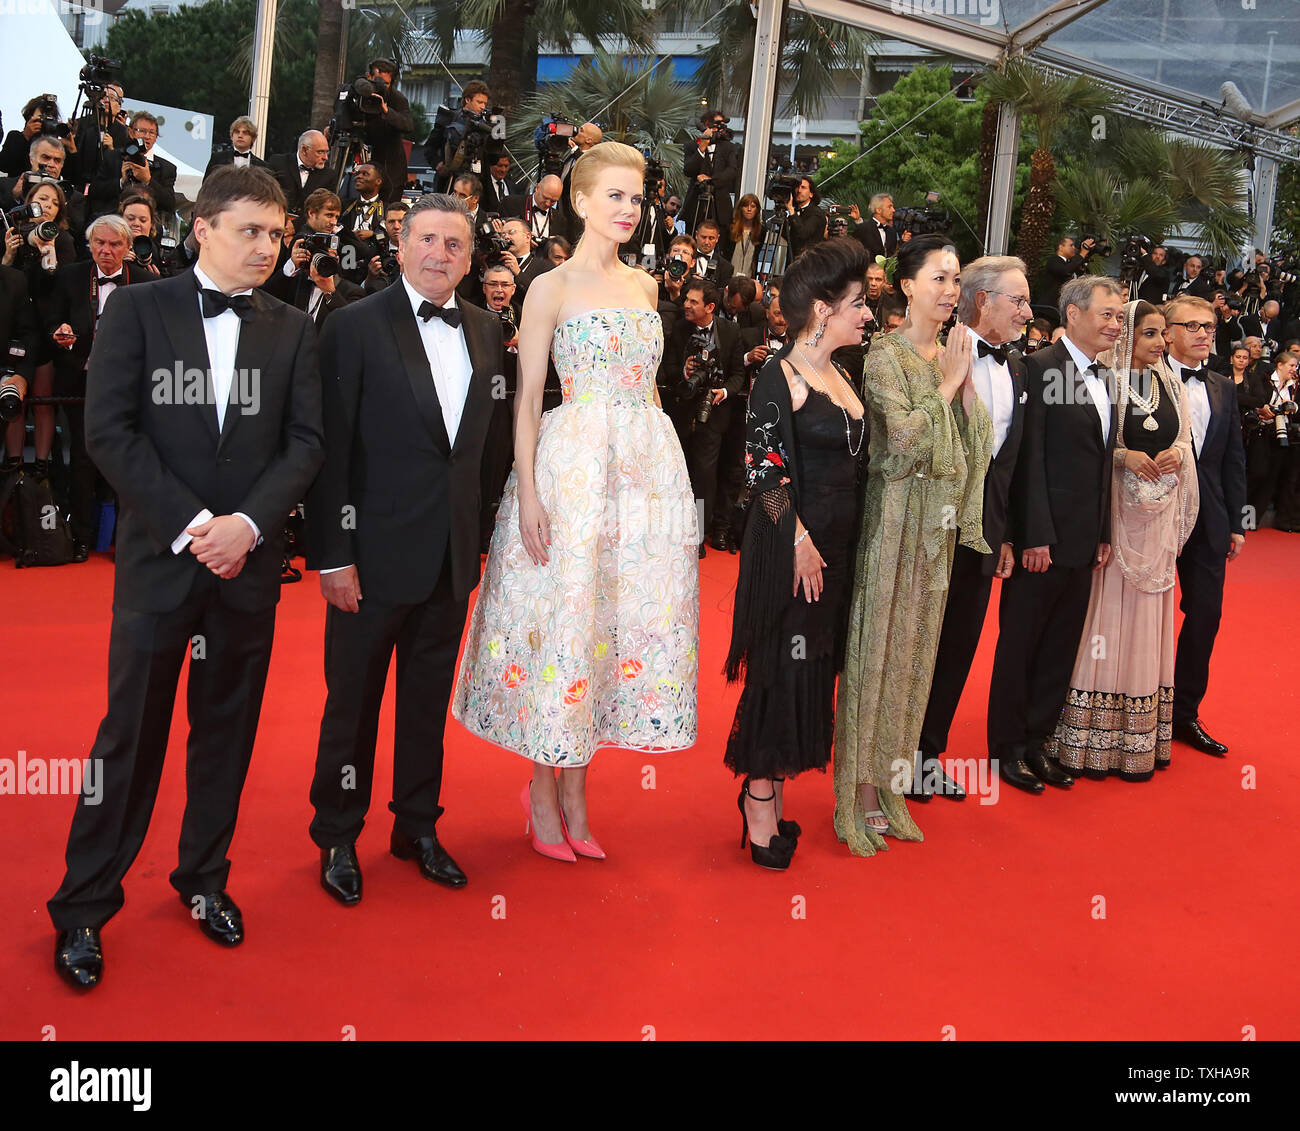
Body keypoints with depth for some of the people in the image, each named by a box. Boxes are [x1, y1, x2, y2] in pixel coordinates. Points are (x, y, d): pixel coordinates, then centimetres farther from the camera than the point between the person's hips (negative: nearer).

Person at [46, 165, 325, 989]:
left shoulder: (291, 329, 7)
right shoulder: (137, 309, 1)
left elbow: (307, 442, 2)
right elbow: (110, 430, -6)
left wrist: (248, 523, -13)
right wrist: (190, 523, -13)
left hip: (249, 559, 2)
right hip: (159, 557, -2)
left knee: (227, 731, 12)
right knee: (131, 734, 3)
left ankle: (205, 879, 29)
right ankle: (85, 906, 17)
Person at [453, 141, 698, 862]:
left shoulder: (644, 286, 14)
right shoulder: (552, 288, -2)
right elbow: (527, 398, -6)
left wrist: (665, 472, 12)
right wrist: (528, 492, -14)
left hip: (648, 468, 6)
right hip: (573, 468, -5)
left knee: (625, 616, 7)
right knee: (562, 618, -1)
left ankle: (575, 793, 20)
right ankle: (543, 792, 16)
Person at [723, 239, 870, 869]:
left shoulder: (836, 373, 13)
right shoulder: (781, 375, -12)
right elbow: (762, 468, -17)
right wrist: (800, 540, -19)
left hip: (834, 545, 8)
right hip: (791, 547, -8)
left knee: (812, 667, 11)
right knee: (784, 666, -3)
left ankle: (768, 788, 23)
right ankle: (760, 802, 10)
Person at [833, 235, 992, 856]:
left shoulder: (949, 356, 12)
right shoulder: (886, 353, -9)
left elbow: (970, 446, 8)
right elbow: (907, 437, -20)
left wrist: (965, 380, -3)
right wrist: (948, 384, -10)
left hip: (937, 520, 7)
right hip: (894, 515, -7)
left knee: (914, 649, 10)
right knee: (876, 647, -2)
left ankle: (889, 787, 21)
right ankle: (858, 796, 8)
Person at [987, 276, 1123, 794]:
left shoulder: (1103, 378, 14)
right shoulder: (1039, 368, -11)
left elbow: (1102, 460, 16)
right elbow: (1030, 457, -15)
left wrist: (1103, 533, 12)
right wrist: (1035, 536, -18)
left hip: (1083, 540, 8)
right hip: (1043, 537, -8)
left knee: (1060, 648, 14)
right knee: (1019, 644, 6)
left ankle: (1036, 742, 25)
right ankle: (1008, 748, 18)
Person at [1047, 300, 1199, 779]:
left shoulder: (1170, 385, 11)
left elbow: (1185, 439, 16)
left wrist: (1177, 454, -5)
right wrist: (1122, 455, -20)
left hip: (1159, 514, 6)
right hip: (1112, 510, -6)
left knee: (1147, 614, 10)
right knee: (1107, 608, -3)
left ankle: (1141, 738, 19)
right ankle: (1095, 740, 5)